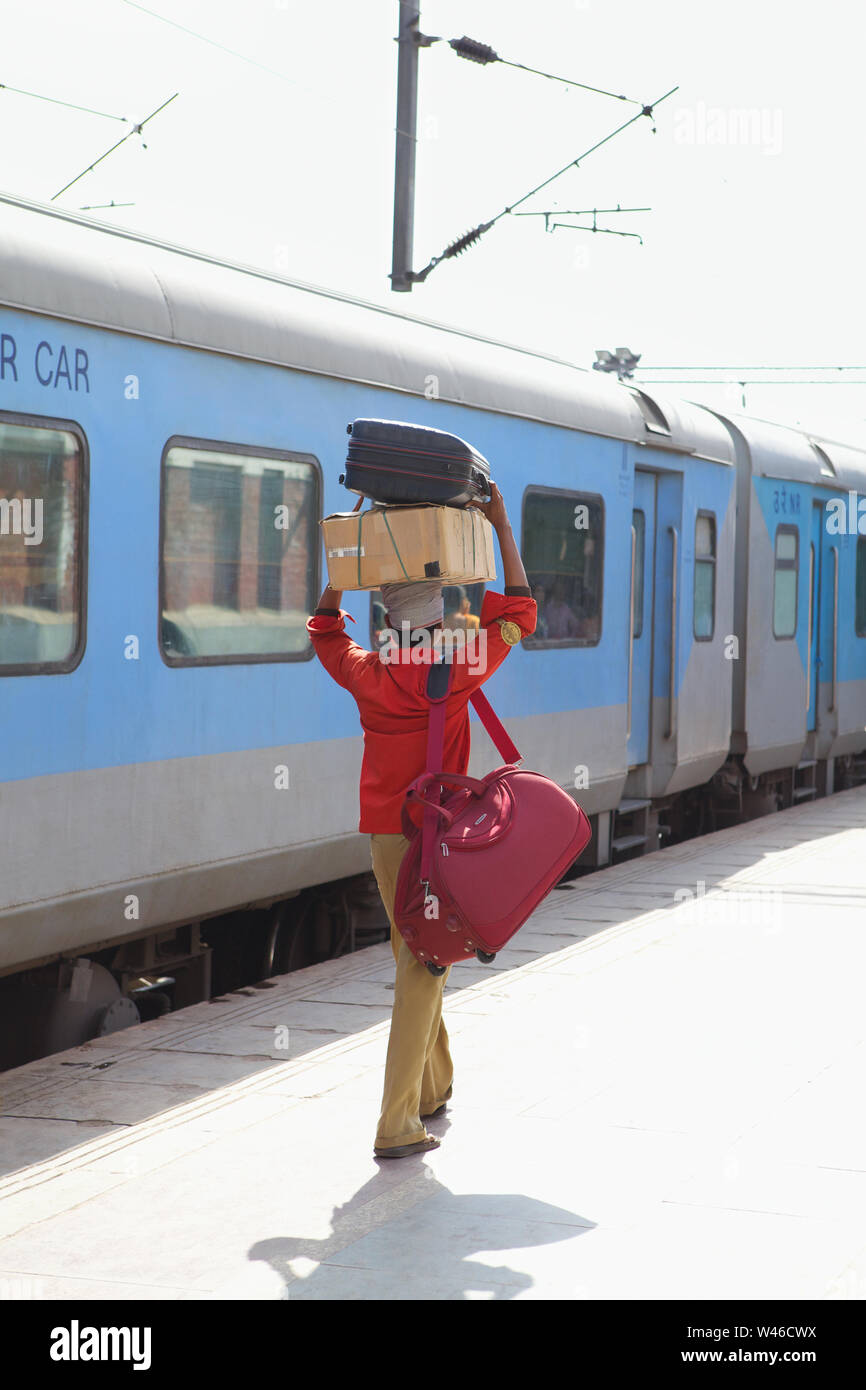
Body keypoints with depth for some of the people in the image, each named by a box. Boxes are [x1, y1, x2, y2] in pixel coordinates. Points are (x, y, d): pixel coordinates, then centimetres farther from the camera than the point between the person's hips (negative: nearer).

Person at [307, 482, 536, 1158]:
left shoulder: (368, 675, 2)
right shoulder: (458, 673, -11)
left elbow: (327, 629, 23)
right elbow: (518, 612, 2)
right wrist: (501, 526, 6)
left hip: (382, 833, 5)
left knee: (412, 956, 20)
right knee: (424, 968, -5)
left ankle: (432, 1089, 36)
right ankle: (398, 1124, -11)